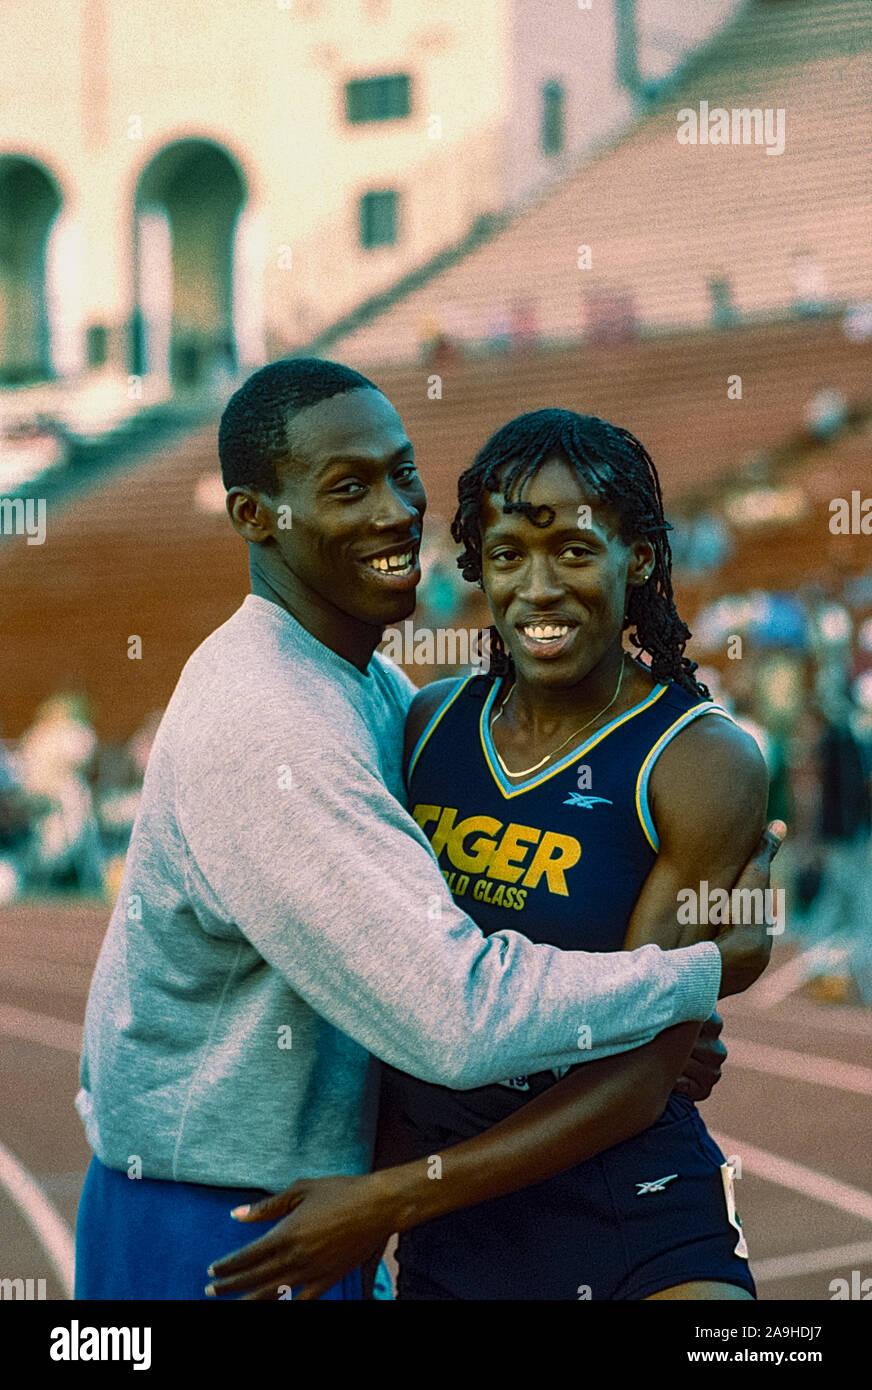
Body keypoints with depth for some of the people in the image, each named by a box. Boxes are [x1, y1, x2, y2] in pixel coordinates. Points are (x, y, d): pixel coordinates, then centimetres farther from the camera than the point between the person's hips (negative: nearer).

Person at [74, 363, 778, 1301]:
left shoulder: (376, 688, 6)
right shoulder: (258, 729, -27)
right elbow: (451, 1019, -32)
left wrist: (675, 1034, -1)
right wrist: (704, 973, -18)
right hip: (206, 1237, -9)